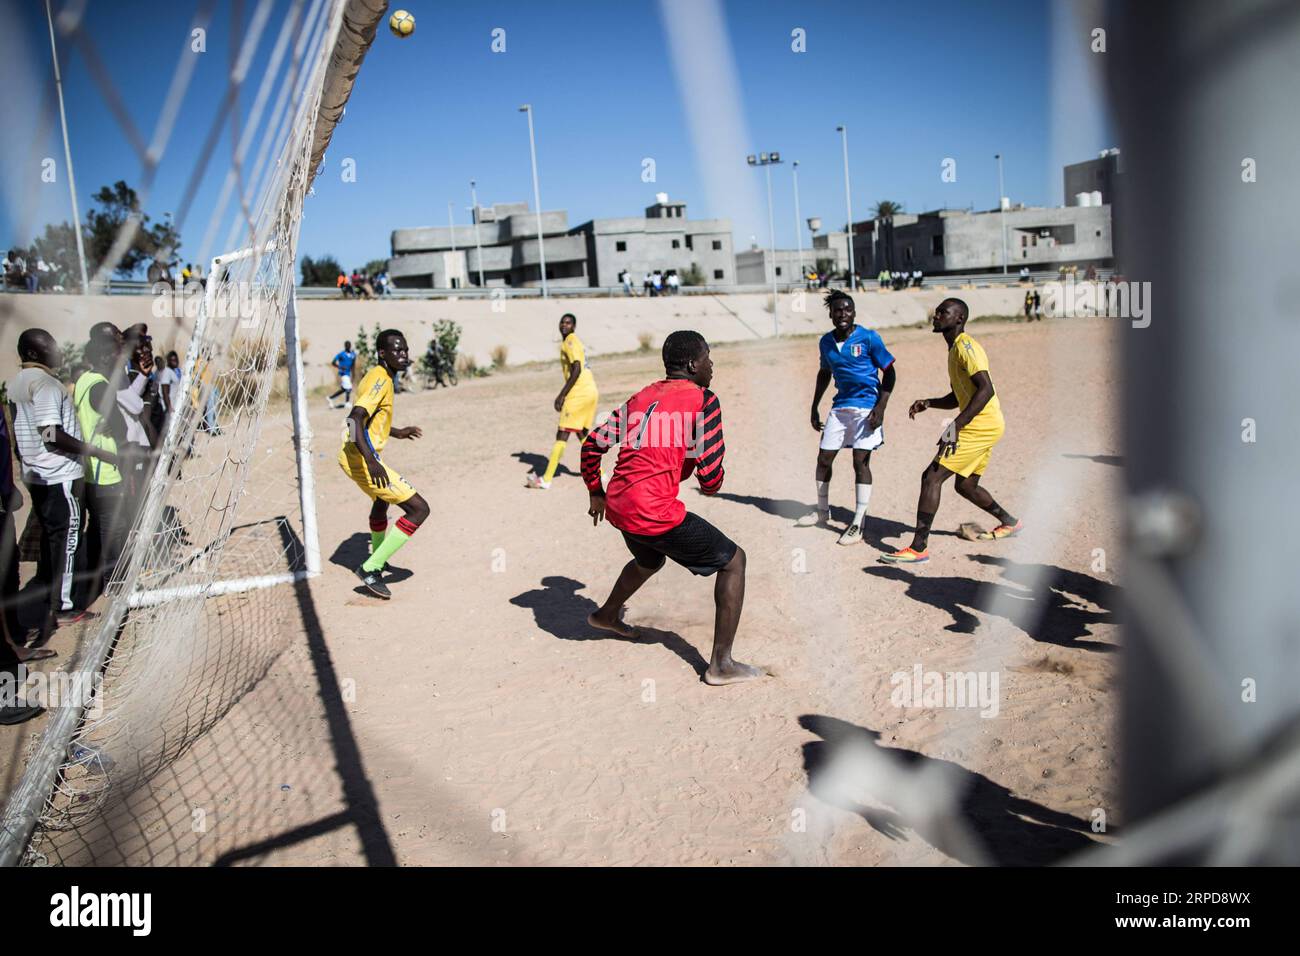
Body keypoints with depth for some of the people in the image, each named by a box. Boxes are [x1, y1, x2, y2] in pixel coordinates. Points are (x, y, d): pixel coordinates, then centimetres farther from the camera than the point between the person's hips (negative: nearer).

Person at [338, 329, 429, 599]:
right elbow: (355, 418, -29)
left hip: (351, 457, 11)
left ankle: (377, 556, 61)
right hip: (361, 459, -11)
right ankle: (370, 569, -11)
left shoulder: (378, 376, 14)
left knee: (381, 501, 37)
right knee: (419, 508, -12)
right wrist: (371, 461, -40)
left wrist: (397, 432, 40)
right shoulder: (380, 379, -16)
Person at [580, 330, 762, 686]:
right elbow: (710, 478, -12)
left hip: (617, 506, 8)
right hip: (655, 513, -8)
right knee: (733, 560, 7)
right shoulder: (703, 401, -7)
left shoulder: (641, 396, 14)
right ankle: (721, 664, 3)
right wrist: (710, 485, 12)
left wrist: (596, 493, 30)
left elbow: (593, 443, 17)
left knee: (649, 560, 38)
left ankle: (606, 614, 62)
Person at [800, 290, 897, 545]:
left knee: (860, 462, -9)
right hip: (840, 406, 6)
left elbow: (889, 372, -7)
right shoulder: (826, 342, 6)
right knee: (824, 459, 8)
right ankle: (823, 513, 29)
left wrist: (880, 408, -16)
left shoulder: (869, 338, -10)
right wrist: (814, 407, 21)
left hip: (866, 407, -6)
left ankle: (857, 525, -1)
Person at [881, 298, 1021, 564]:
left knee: (931, 477, -14)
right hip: (984, 426, 10)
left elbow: (986, 389, -26)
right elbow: (956, 398, 25)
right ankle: (1009, 523, 41)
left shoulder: (965, 346, -14)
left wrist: (956, 425, -30)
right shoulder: (955, 349, 17)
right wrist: (927, 403, 8)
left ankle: (918, 548, -13)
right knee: (966, 485, 22)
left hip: (982, 426, -10)